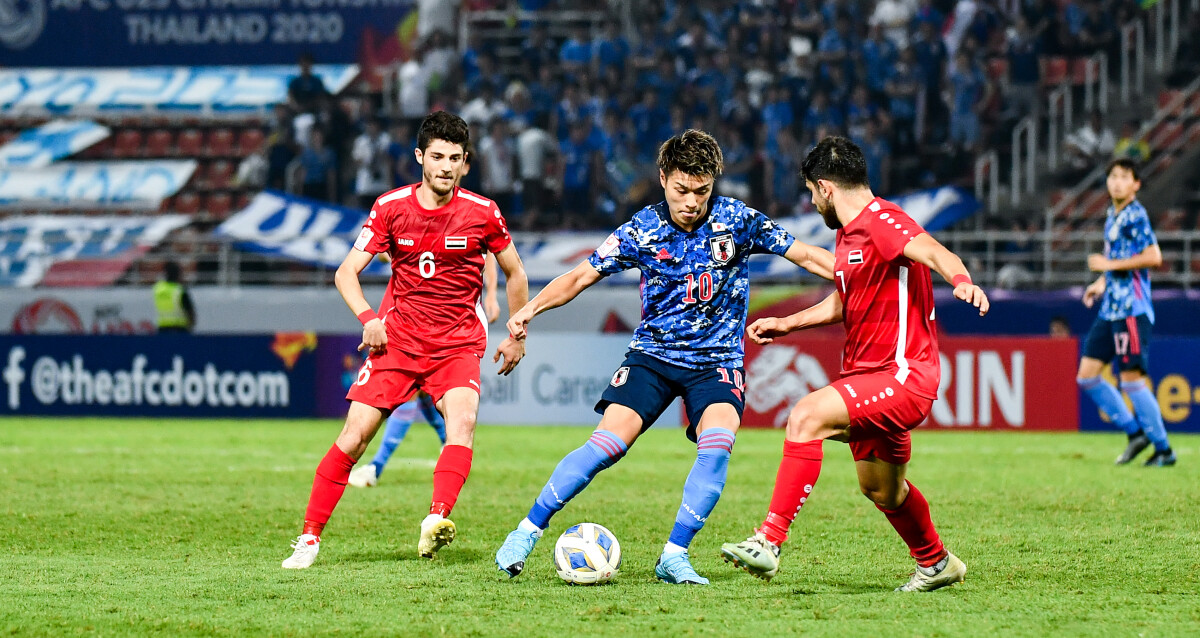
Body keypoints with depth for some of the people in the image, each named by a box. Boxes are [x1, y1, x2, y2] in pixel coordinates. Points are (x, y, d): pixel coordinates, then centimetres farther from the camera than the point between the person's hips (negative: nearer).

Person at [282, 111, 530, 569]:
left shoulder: (483, 213, -5)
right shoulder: (391, 207, -4)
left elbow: (515, 274, 12)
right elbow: (346, 272, -1)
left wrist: (517, 337, 13)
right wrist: (368, 319, -18)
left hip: (458, 345, -1)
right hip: (397, 339, 1)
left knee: (462, 419, -29)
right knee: (354, 436, -7)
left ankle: (436, 522, -43)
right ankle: (309, 538, 4)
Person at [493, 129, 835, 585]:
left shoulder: (737, 221, -7)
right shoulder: (644, 230, -7)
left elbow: (807, 256, 0)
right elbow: (581, 276, -1)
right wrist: (531, 308, -15)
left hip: (717, 359, 0)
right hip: (653, 354, 0)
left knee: (717, 442, -27)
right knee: (608, 443, -16)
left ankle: (674, 557, -17)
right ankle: (528, 532, -2)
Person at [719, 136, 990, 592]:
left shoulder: (882, 220, -15)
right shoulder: (847, 232, 15)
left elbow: (934, 253, -33)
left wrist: (962, 280, -54)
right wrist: (786, 324, 24)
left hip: (903, 376, -10)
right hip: (865, 374, 10)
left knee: (806, 416, -28)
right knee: (881, 490, 22)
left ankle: (769, 542, -31)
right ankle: (936, 564, 47)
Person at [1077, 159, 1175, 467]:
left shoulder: (1135, 216, -11)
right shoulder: (1113, 215, 17)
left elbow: (1153, 257, -21)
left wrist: (1109, 265, -16)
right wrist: (1101, 283, 17)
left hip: (1131, 309, -9)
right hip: (1110, 308, 10)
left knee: (1131, 379, -9)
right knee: (1087, 375, 6)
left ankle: (1163, 449, 0)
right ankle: (1134, 432, 14)